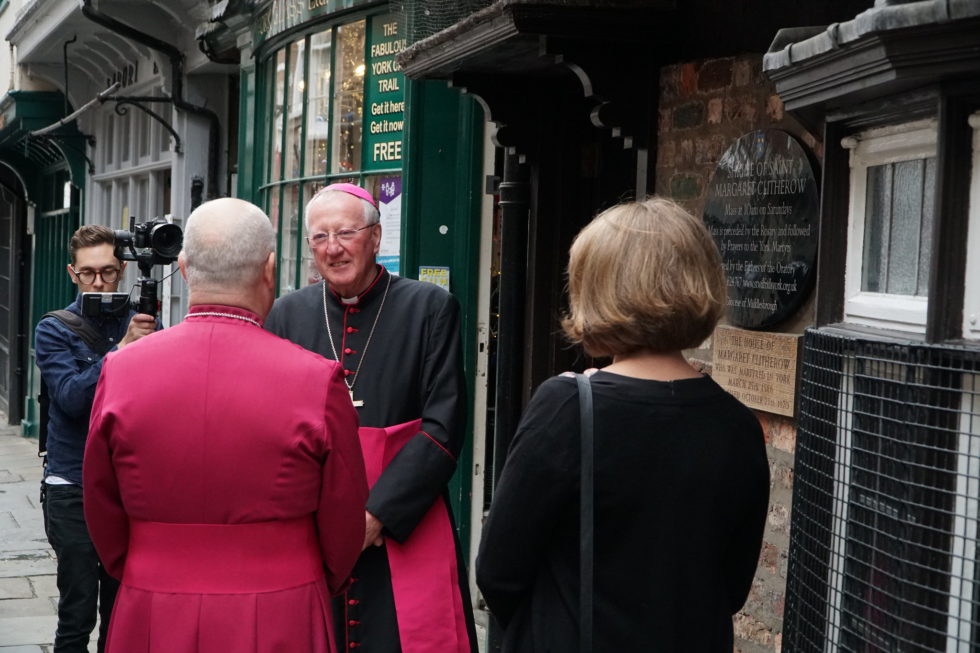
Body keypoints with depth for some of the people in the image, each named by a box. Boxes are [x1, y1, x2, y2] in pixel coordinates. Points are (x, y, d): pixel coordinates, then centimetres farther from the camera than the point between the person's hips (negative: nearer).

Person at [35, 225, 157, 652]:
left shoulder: (142, 324, 5)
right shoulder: (54, 331, -1)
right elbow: (72, 397, -16)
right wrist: (122, 348, -23)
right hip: (74, 488, -2)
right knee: (78, 614, -1)